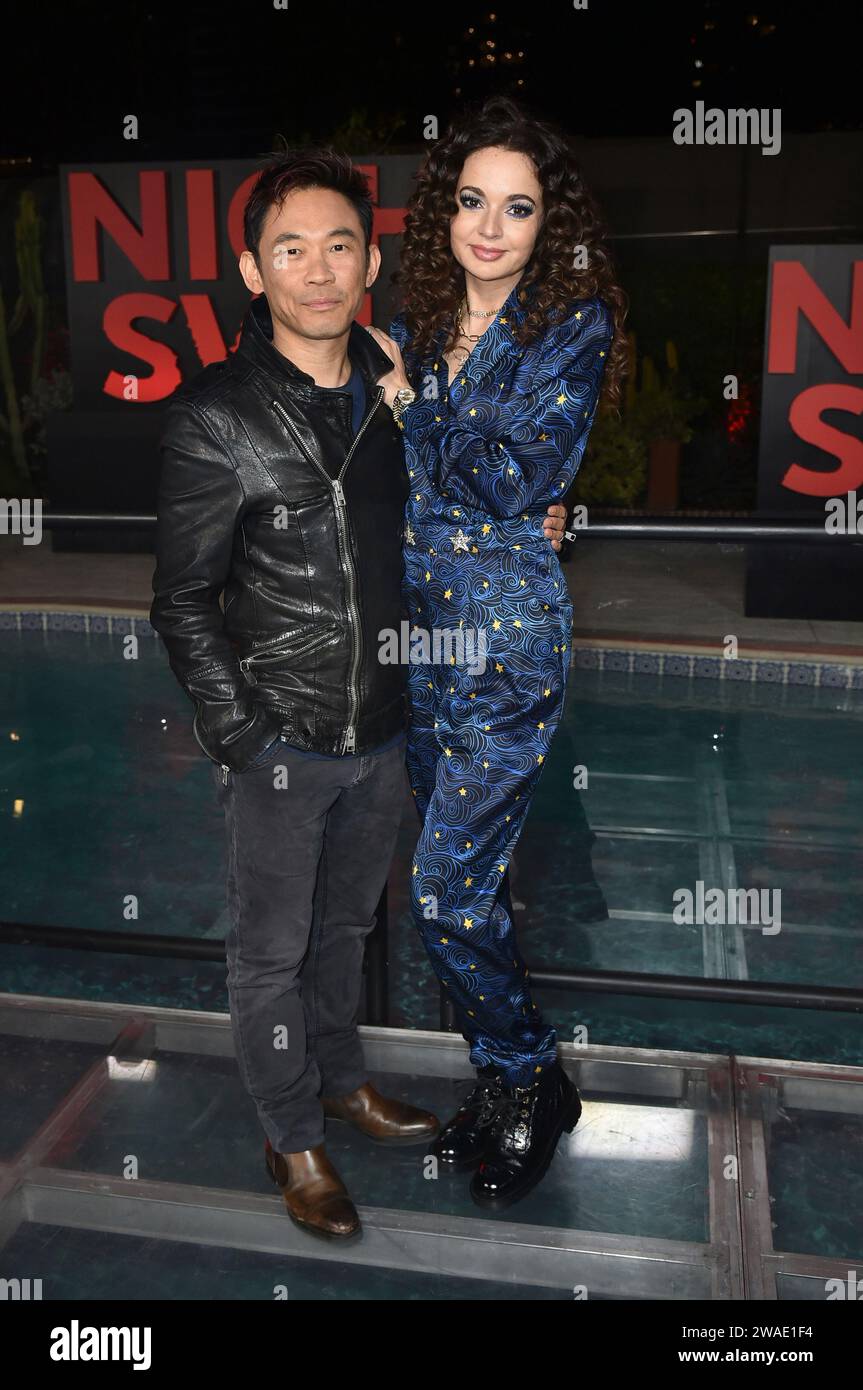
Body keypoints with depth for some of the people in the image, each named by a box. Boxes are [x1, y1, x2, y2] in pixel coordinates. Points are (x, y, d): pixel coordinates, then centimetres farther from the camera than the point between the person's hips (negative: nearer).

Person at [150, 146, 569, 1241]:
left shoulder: (396, 394, 2)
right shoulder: (214, 417, -14)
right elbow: (182, 603, -11)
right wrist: (243, 736, -14)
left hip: (382, 732, 5)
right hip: (277, 743, -5)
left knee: (346, 923, 23)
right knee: (271, 949, 12)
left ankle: (339, 1078, 46)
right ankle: (292, 1136, 33)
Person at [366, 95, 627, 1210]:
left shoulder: (575, 326, -6)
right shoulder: (418, 323, 10)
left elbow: (512, 484, -16)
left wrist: (405, 399, -8)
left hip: (512, 630, -6)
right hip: (419, 620, 6)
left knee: (448, 888, -7)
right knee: (462, 873, 13)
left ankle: (532, 1085, 18)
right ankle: (499, 1077, 32)